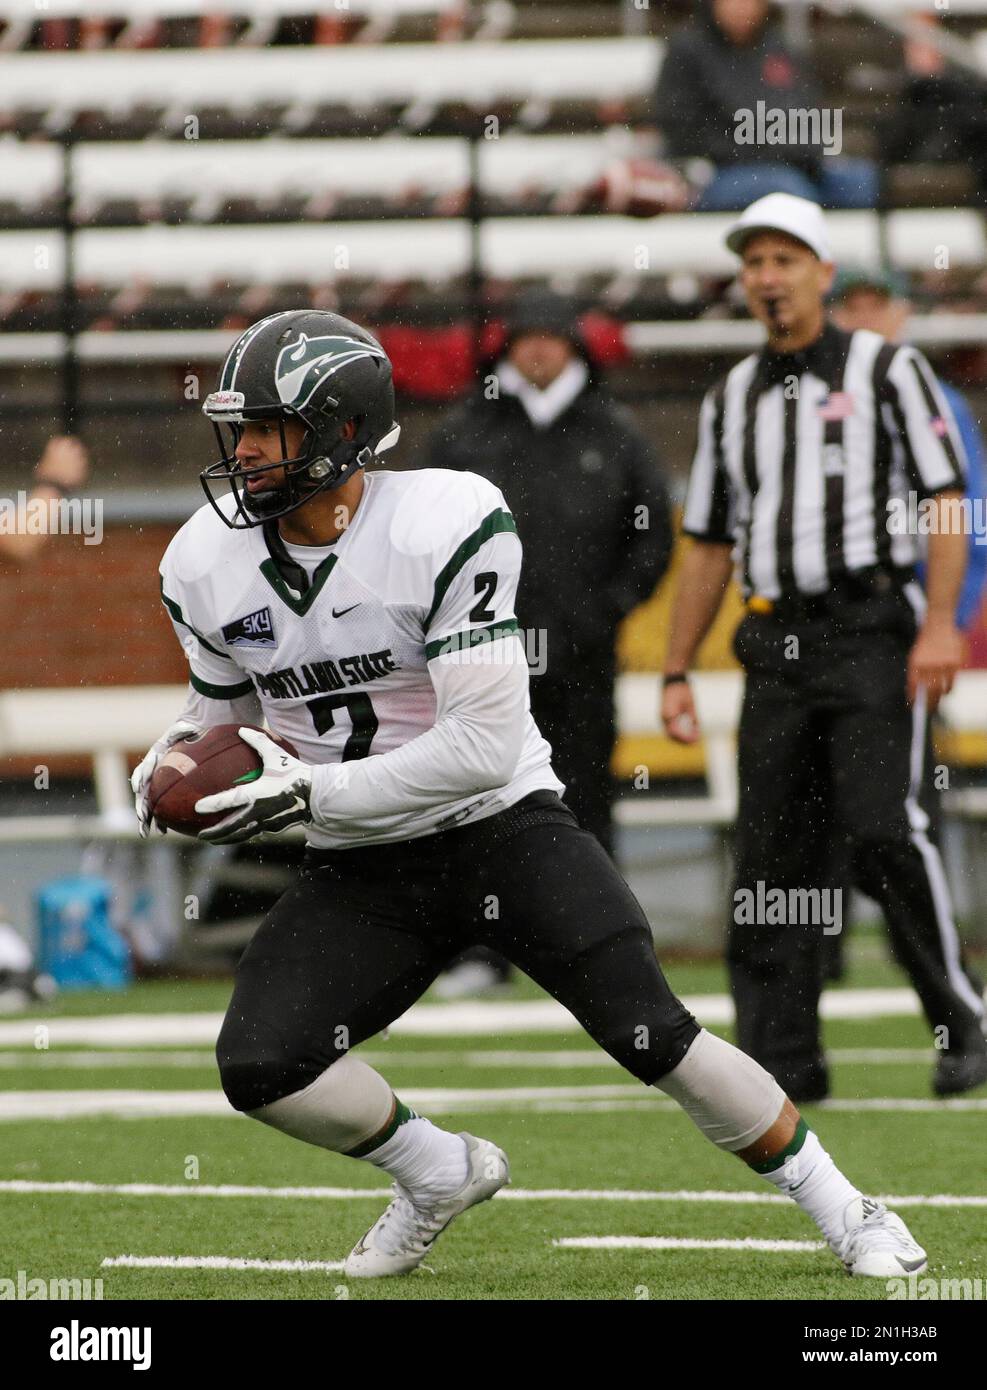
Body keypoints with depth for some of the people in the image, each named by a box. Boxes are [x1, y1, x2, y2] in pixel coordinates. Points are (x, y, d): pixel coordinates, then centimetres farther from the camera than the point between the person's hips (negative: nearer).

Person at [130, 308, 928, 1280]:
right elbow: (222, 704, 19)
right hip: (361, 873, 4)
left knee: (653, 1035, -15)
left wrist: (310, 792, -24)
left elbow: (483, 745, -22)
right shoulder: (211, 567, -3)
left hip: (501, 828, -4)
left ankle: (843, 1210, 6)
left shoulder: (443, 528, -20)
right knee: (256, 1066, -17)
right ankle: (439, 1173, 11)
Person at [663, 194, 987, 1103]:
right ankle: (781, 1057, 3)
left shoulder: (888, 370, 4)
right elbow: (709, 546, 22)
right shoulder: (731, 400, 18)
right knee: (771, 850, 0)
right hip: (776, 644, 5)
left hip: (872, 630, -5)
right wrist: (677, 672, 15)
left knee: (882, 825, -18)